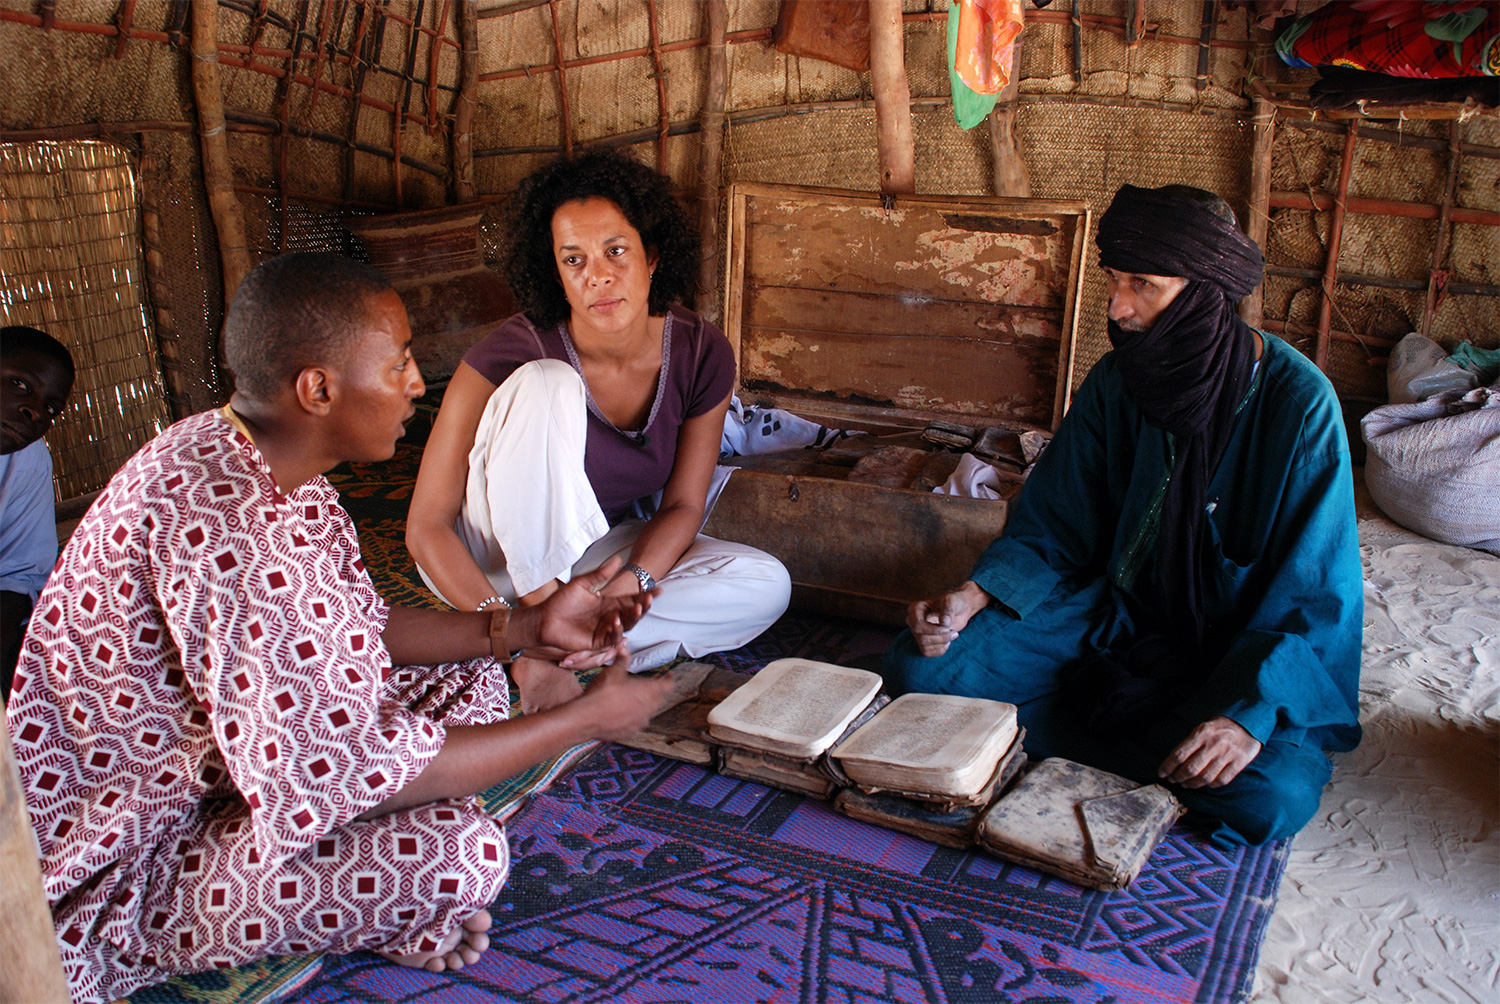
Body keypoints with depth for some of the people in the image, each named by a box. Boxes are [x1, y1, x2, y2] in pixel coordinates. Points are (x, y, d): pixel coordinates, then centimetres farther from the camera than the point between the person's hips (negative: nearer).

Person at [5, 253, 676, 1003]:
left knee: (470, 680, 8)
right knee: (459, 850, -28)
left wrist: (526, 628, -2)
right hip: (128, 880, -10)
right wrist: (588, 719, -24)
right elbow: (335, 771, -33)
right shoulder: (222, 518, -34)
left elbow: (356, 630, 8)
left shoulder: (262, 462, -2)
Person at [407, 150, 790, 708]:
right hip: (490, 561, -4)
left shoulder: (700, 354, -15)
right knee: (549, 382, -31)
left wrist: (622, 588, -27)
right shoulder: (512, 354, -26)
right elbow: (426, 526, -23)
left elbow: (682, 505, -7)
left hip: (602, 550, 4)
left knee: (765, 587, -18)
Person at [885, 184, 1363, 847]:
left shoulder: (1300, 402, -19)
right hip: (1116, 611, 4)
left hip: (1242, 639, -3)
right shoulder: (1117, 382, -7)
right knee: (920, 663, -12)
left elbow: (1314, 591, -17)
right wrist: (970, 599, -17)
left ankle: (1096, 722, -7)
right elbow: (1050, 522, 1)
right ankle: (1154, 735, -6)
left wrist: (1250, 711, -30)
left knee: (1270, 802, -33)